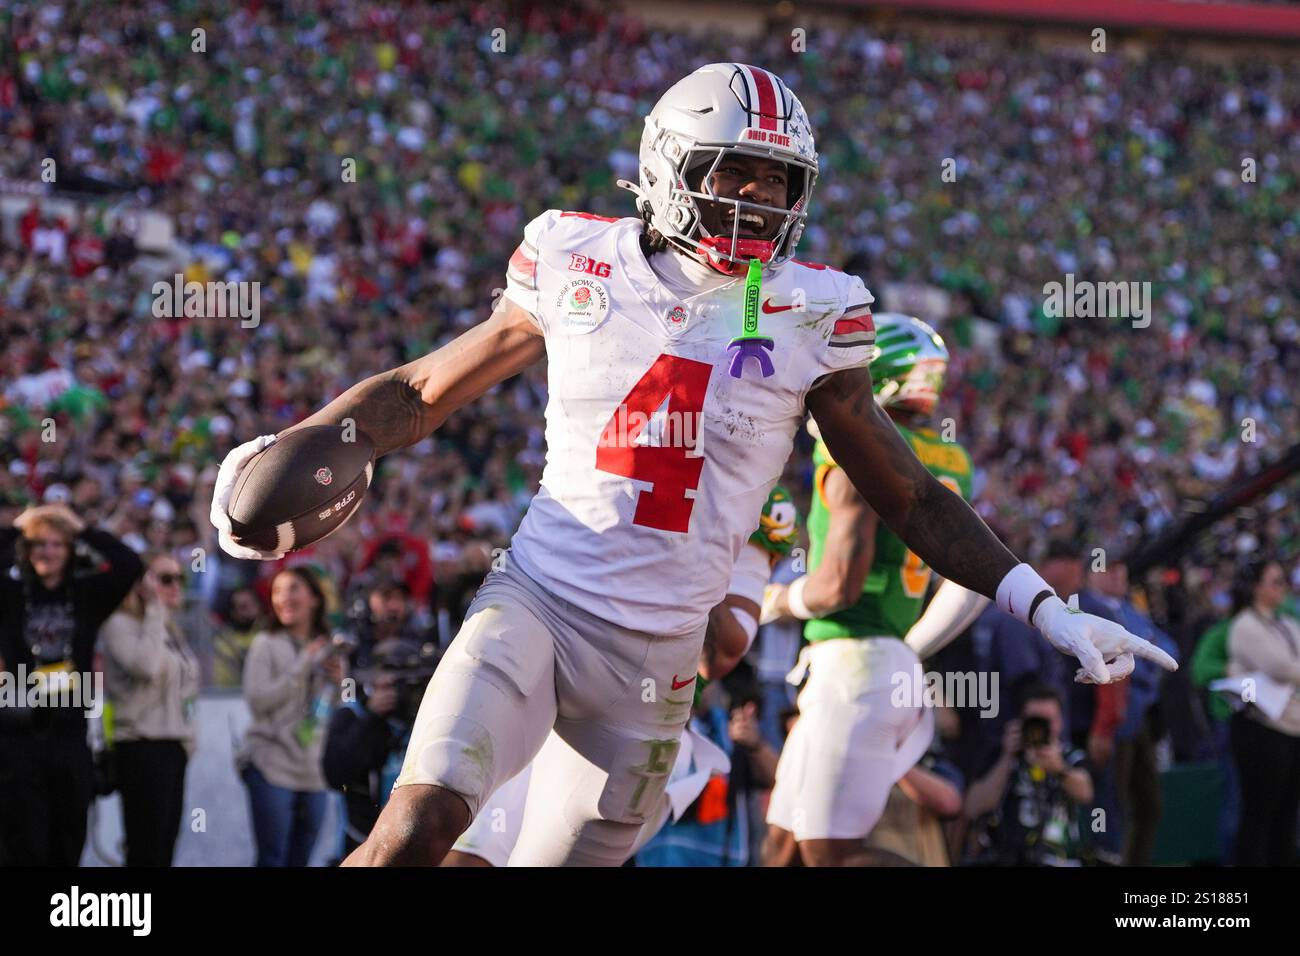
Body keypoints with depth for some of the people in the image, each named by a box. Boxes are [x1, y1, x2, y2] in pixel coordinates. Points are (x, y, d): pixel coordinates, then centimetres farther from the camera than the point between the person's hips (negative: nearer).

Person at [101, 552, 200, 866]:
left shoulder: (169, 629, 19)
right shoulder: (121, 625, -9)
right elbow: (146, 665, -26)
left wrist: (189, 735, 17)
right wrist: (154, 608, -17)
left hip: (174, 746, 9)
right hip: (142, 747, -9)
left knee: (163, 852, 6)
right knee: (145, 853, -12)